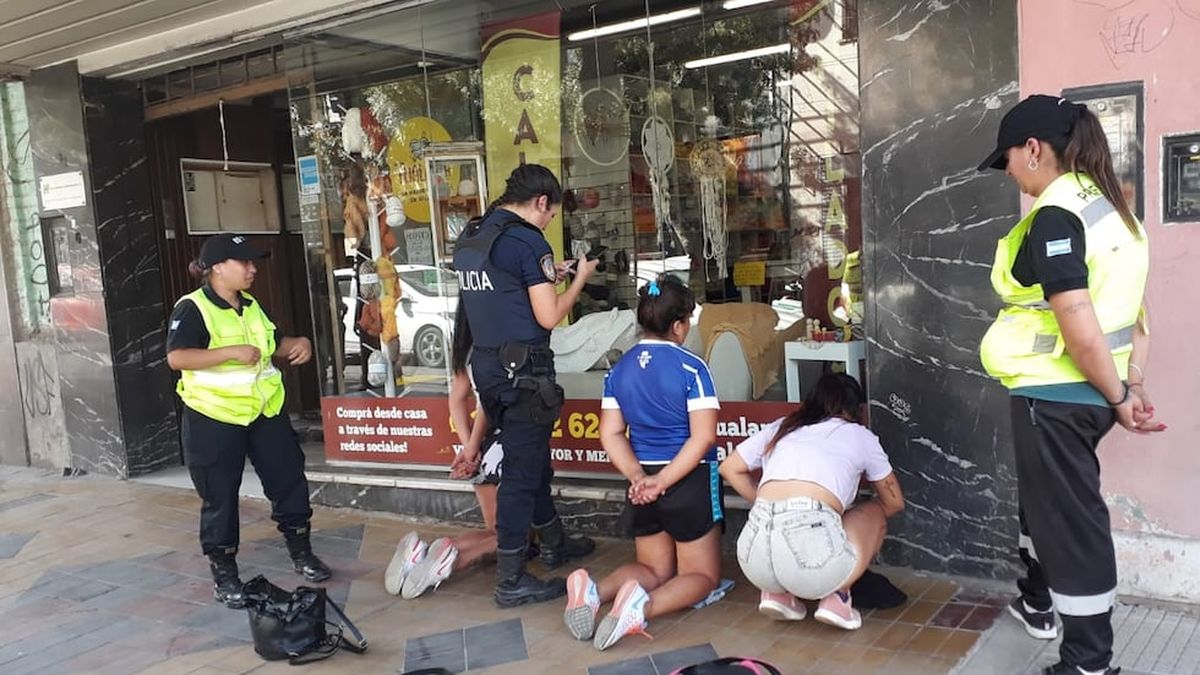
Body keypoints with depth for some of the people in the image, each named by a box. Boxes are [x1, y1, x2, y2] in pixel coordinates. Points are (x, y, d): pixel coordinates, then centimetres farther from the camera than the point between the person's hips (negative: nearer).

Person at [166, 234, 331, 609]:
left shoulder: (251, 305, 11)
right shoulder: (192, 309, -13)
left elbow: (274, 344, 23)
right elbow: (176, 357, -25)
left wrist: (298, 344, 1)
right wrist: (234, 352, -29)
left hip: (265, 410, 7)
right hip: (214, 418, -7)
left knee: (289, 478, 10)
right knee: (220, 497, 4)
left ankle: (300, 552, 28)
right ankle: (223, 573, 19)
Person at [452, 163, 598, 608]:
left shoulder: (470, 238, 11)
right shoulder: (527, 241, -15)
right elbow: (549, 317, -15)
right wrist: (579, 279, 0)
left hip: (487, 364, 9)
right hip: (522, 369, -9)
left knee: (533, 458, 22)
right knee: (521, 470, -1)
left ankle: (554, 543, 39)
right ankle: (510, 581, 8)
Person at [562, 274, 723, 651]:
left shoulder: (619, 369, 3)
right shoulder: (691, 367, -13)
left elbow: (610, 435, 1)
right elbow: (703, 437, -20)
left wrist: (638, 476, -6)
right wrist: (664, 481, -18)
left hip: (643, 484, 5)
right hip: (691, 481, -5)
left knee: (654, 569, 22)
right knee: (702, 574, 10)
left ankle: (594, 591, -9)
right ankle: (643, 606, -21)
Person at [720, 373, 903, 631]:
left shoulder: (781, 427, 26)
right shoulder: (860, 436, 19)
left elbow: (730, 468, 30)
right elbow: (894, 503, 30)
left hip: (755, 560, 4)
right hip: (811, 552, -4)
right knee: (875, 514, 27)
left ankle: (777, 592, 17)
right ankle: (836, 596, 10)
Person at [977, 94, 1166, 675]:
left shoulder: (1053, 217, -20)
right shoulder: (1109, 206, 9)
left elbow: (1079, 329, -25)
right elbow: (1133, 308, 10)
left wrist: (1118, 397, -13)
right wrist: (1133, 385, 8)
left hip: (1055, 394, -10)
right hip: (1090, 392, 10)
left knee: (1069, 521, 3)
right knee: (1047, 499, 26)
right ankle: (1038, 604, 46)